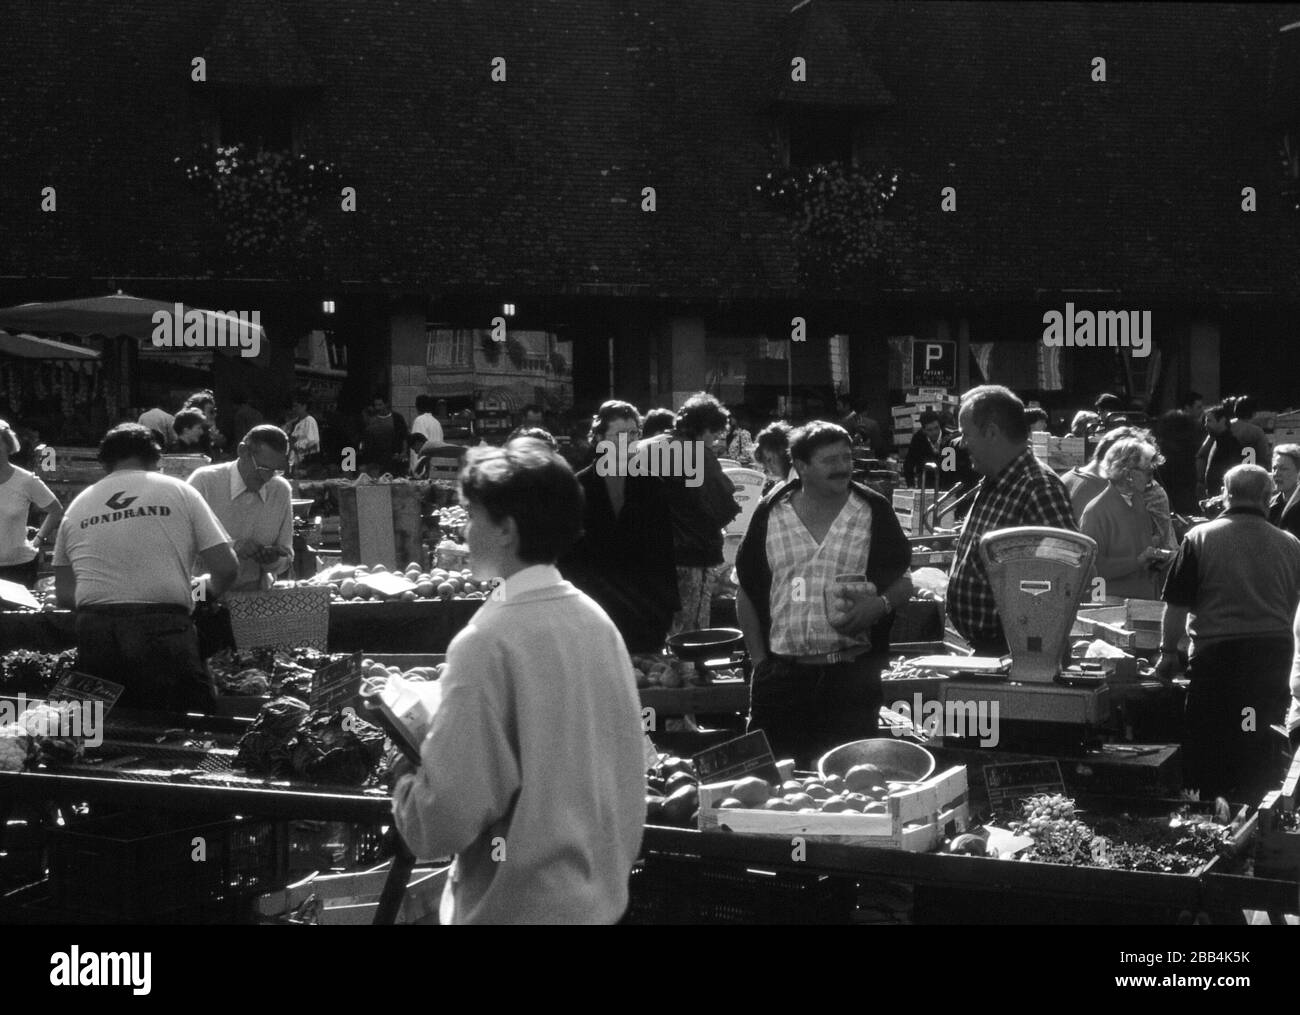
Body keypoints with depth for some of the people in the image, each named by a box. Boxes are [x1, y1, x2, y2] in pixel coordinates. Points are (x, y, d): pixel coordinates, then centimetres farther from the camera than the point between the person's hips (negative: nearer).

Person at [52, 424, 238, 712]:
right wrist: (206, 592, 22)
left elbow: (64, 592, 14)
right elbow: (226, 568, 2)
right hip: (163, 629, -3)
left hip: (94, 634, 3)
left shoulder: (77, 506, 14)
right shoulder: (178, 492, 7)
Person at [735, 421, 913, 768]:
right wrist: (759, 659, 6)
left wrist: (880, 604, -13)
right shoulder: (771, 515, 6)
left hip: (852, 672, -1)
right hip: (783, 672, 1)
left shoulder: (874, 512, 4)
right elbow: (748, 592, 12)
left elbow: (903, 582, 9)